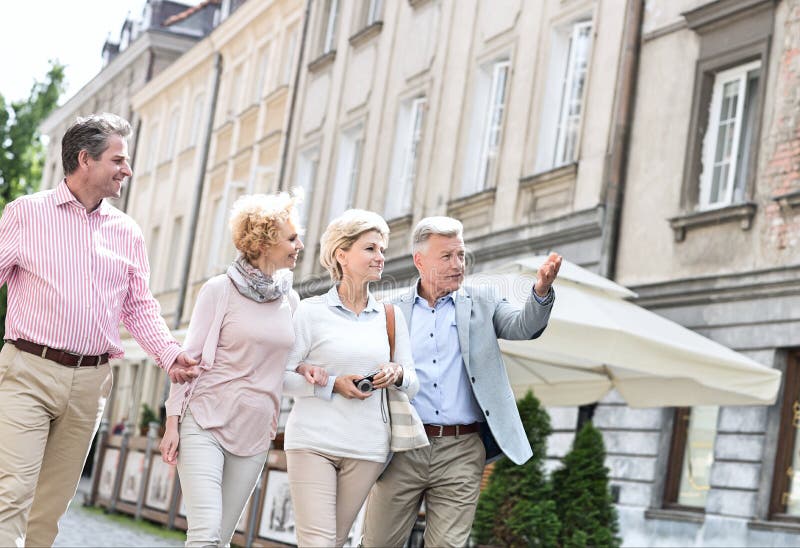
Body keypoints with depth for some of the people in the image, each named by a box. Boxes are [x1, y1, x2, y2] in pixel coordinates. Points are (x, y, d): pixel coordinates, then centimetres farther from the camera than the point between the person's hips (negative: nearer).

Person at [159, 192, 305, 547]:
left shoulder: (290, 300, 10)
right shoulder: (220, 290, -4)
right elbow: (188, 358, -3)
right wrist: (172, 422, -8)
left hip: (254, 435, 5)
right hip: (205, 424, -5)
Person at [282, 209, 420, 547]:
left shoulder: (391, 317, 11)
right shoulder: (311, 311, 0)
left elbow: (413, 385, 13)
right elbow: (281, 376, -3)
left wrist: (397, 375, -9)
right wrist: (333, 385, -15)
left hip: (366, 449, 4)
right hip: (313, 441, -4)